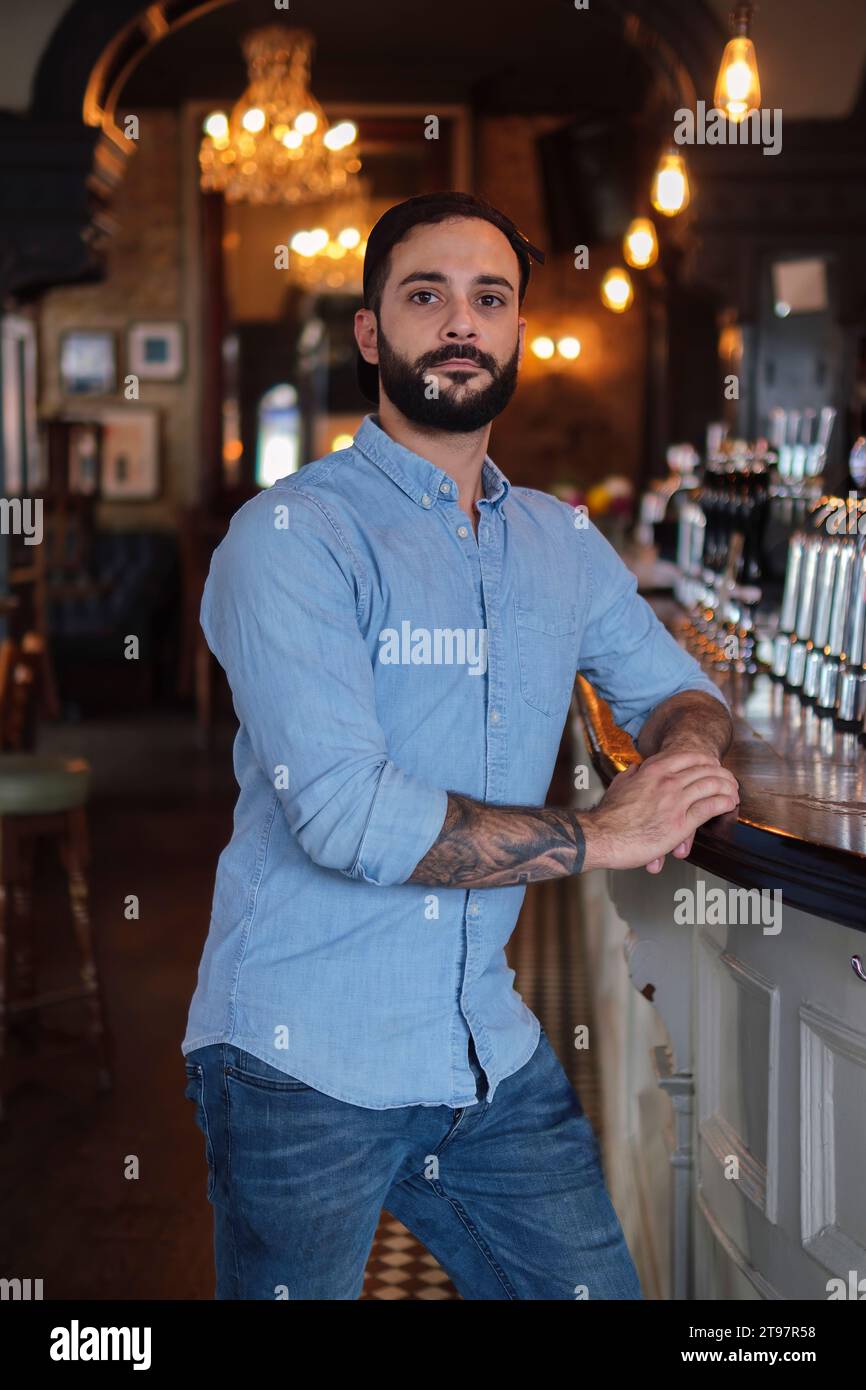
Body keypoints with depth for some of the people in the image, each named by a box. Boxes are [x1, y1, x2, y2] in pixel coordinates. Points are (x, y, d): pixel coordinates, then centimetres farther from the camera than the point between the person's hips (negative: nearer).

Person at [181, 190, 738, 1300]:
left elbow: (678, 688, 21)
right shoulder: (291, 537, -11)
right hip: (306, 1066, -5)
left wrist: (677, 757, -5)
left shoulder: (561, 542, 10)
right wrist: (595, 835, -14)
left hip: (495, 1060, 6)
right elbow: (346, 815, -21)